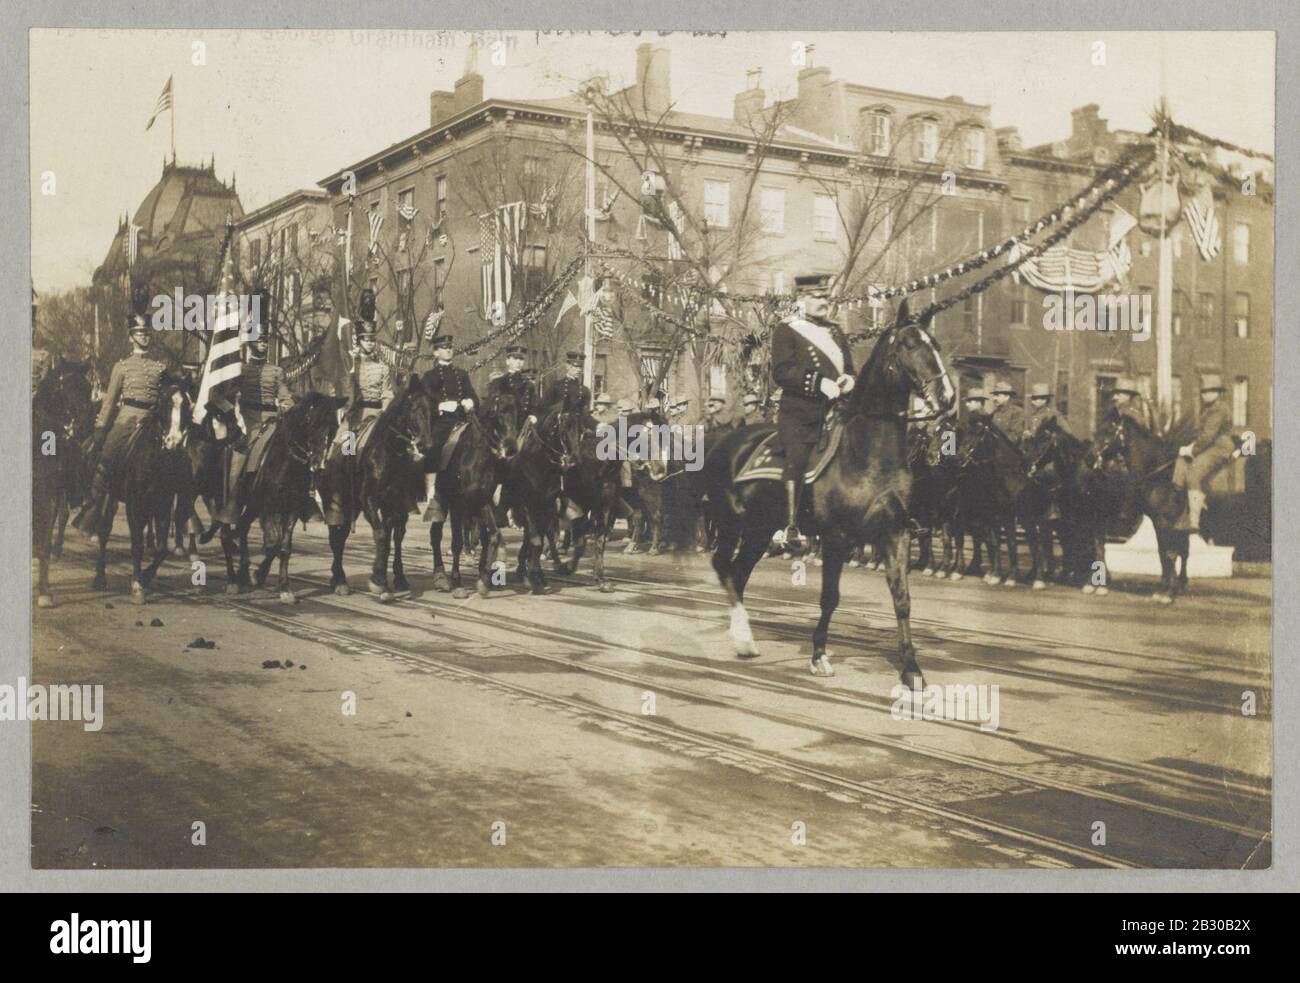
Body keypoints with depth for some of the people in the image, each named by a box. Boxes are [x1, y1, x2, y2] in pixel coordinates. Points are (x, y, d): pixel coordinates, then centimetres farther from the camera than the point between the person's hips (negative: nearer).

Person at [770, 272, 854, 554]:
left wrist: (847, 380, -2)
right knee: (797, 460, -18)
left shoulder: (835, 331, 21)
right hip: (798, 415, -5)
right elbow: (781, 372, -12)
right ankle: (791, 528, -14)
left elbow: (849, 369, 24)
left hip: (832, 413, 6)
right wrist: (819, 382, -23)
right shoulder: (786, 330, 1)